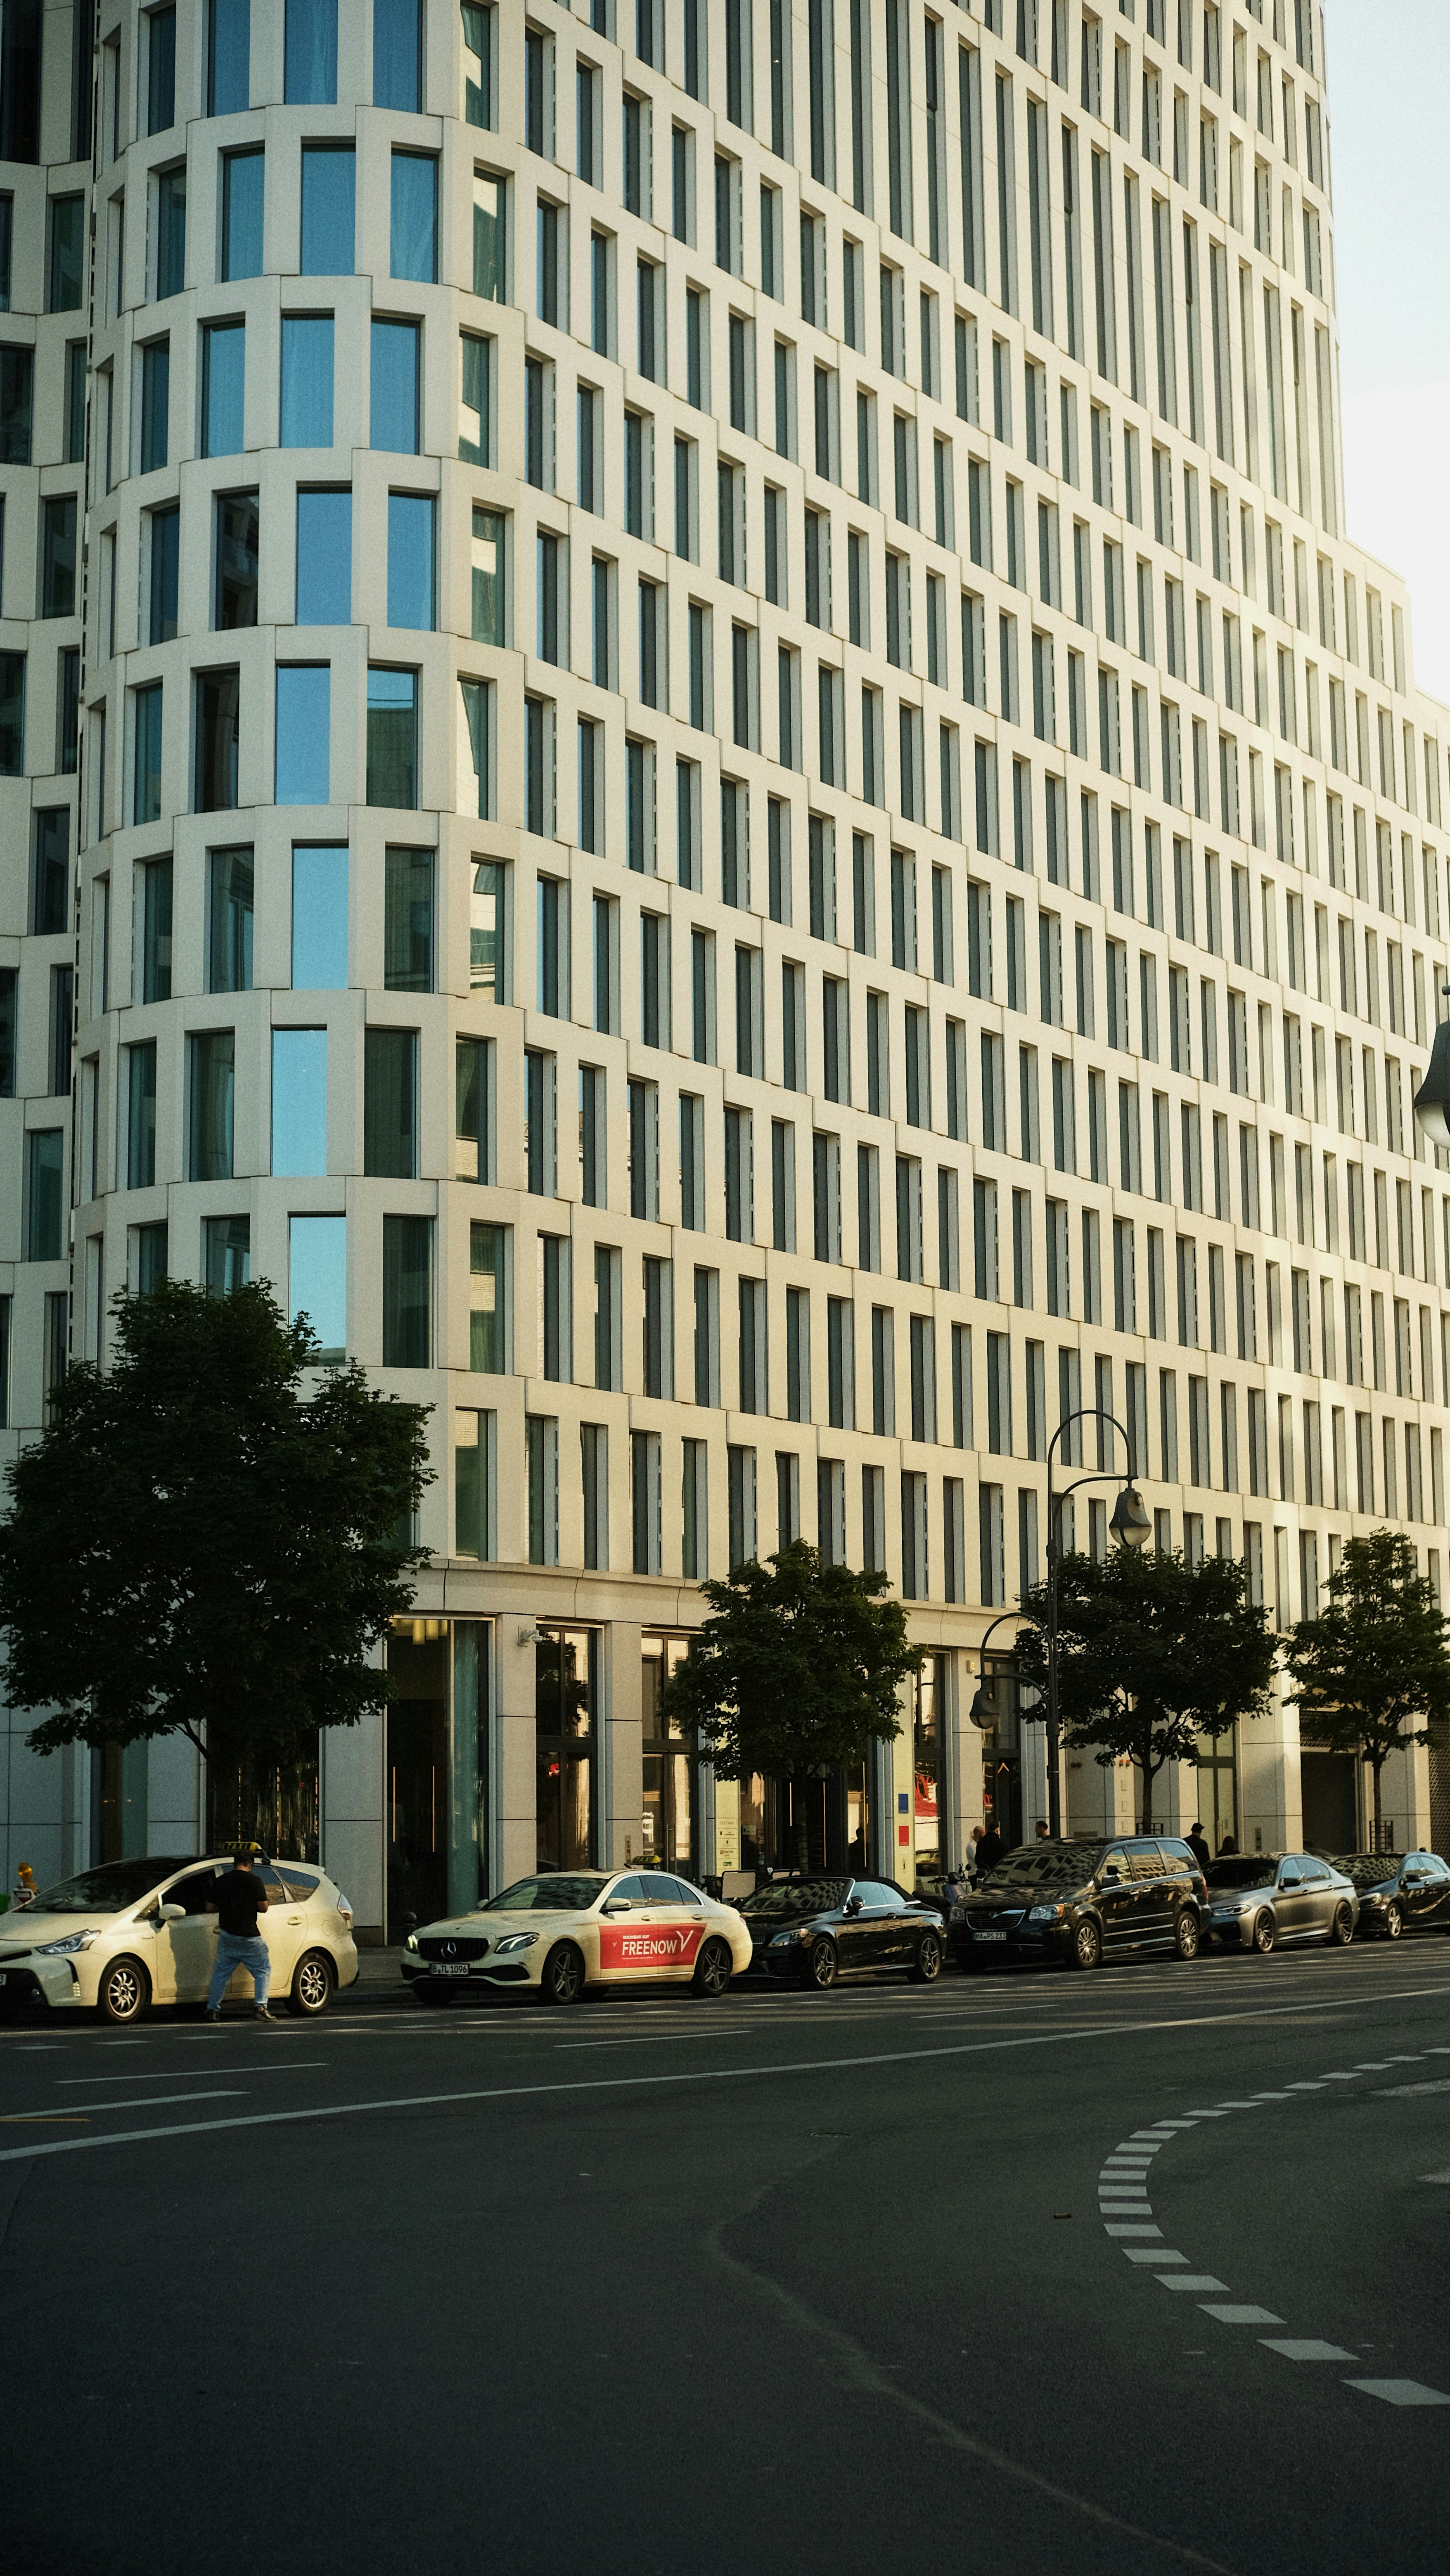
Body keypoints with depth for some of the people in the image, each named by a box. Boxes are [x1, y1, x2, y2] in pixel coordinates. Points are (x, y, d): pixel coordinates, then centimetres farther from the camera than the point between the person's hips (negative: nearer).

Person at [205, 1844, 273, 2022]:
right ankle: (260, 2007, -6)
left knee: (221, 1972, 14)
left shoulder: (220, 1881, 4)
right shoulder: (254, 1881, -8)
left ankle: (212, 2009, 10)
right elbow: (263, 1907, -6)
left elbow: (210, 1908, 8)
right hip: (249, 1937, -4)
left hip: (226, 1934, 4)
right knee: (263, 1970, 6)